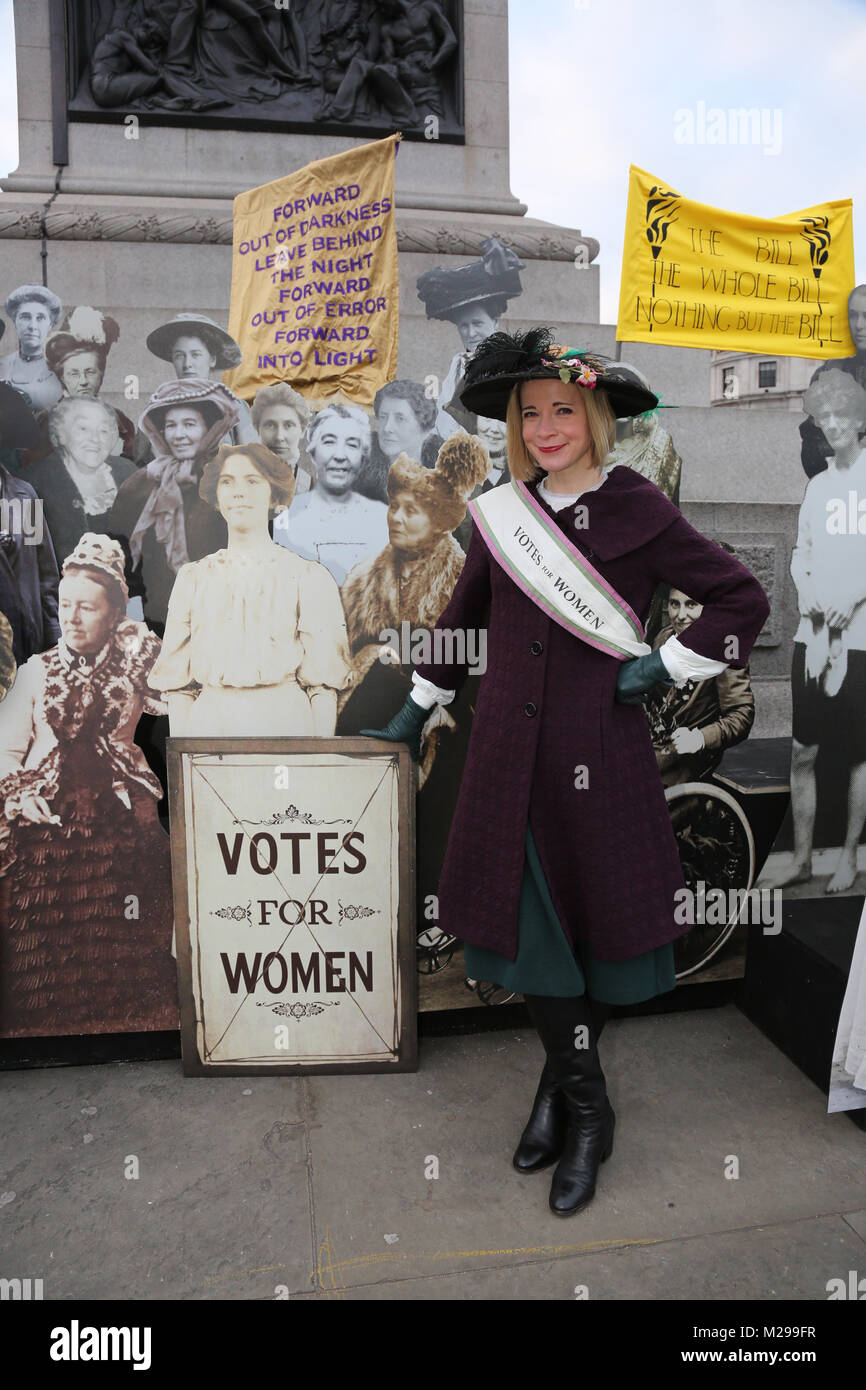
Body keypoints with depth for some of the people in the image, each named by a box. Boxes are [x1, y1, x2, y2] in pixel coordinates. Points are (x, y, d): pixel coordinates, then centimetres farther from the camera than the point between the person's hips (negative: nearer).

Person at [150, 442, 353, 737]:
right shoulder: (193, 577, 11)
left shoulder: (308, 576, 4)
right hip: (209, 722, 2)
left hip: (283, 722, -1)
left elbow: (323, 684, 0)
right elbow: (178, 684, 10)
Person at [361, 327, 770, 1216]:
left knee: (594, 917, 6)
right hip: (509, 756, 4)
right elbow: (460, 619, 19)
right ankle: (583, 1103, 27)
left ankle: (565, 1083, 31)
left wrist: (661, 668, -7)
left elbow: (744, 602, -1)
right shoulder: (503, 515, 7)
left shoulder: (636, 512, -4)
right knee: (526, 924, 6)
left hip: (596, 753, -3)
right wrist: (414, 714, 22)